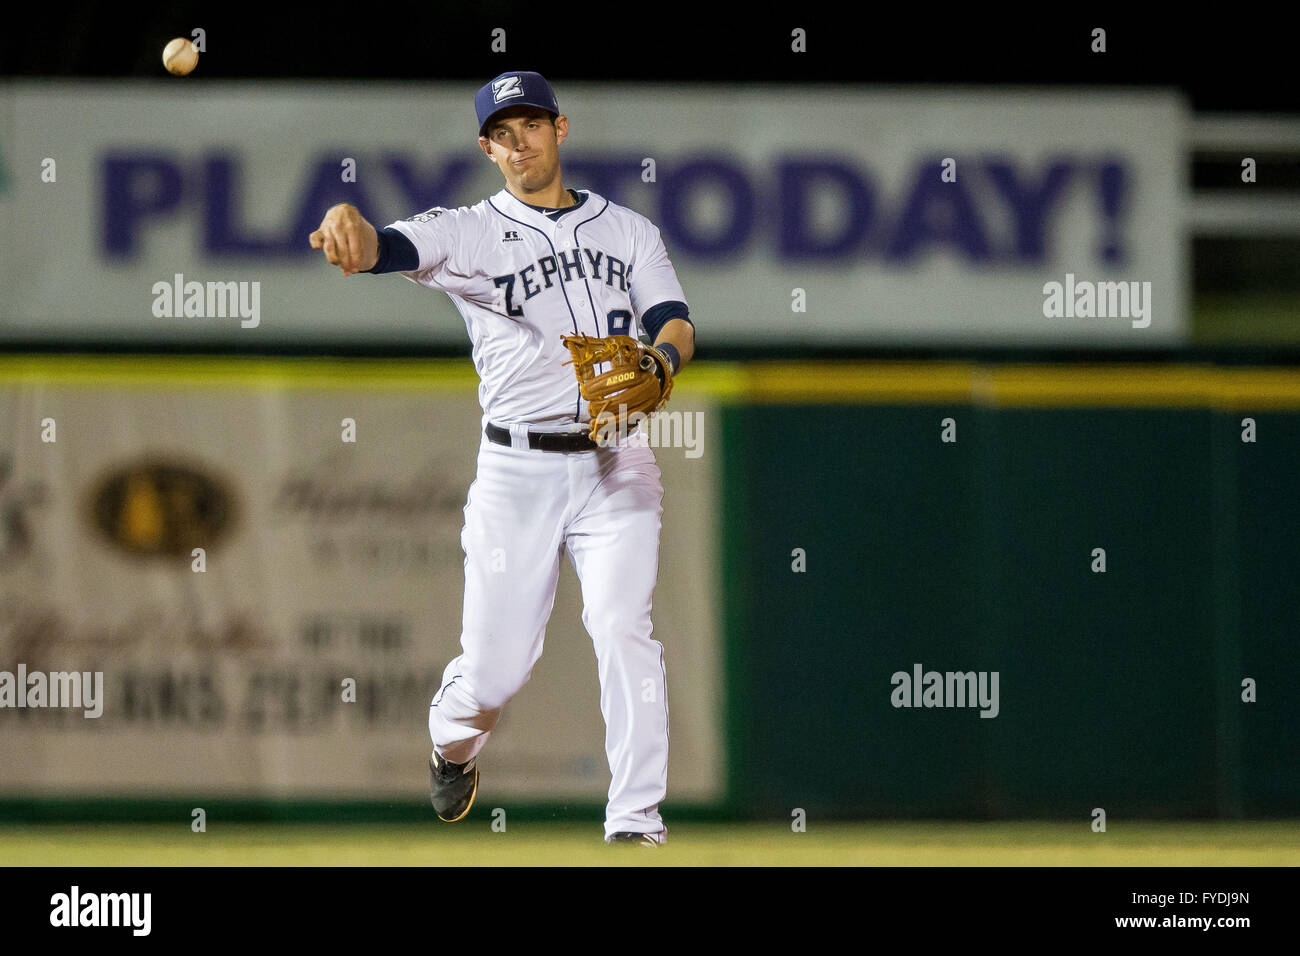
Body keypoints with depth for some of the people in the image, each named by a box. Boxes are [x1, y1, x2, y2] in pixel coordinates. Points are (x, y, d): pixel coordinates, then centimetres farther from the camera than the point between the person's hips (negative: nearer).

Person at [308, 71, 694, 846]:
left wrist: (660, 363, -24)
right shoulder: (468, 234, 4)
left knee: (623, 627, -18)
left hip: (616, 465, 1)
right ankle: (454, 743, 36)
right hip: (517, 471, -1)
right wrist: (351, 228, -41)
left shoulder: (628, 229, 12)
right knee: (495, 665, 0)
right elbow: (391, 248, -16)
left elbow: (677, 324, 1)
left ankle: (638, 822, -15)